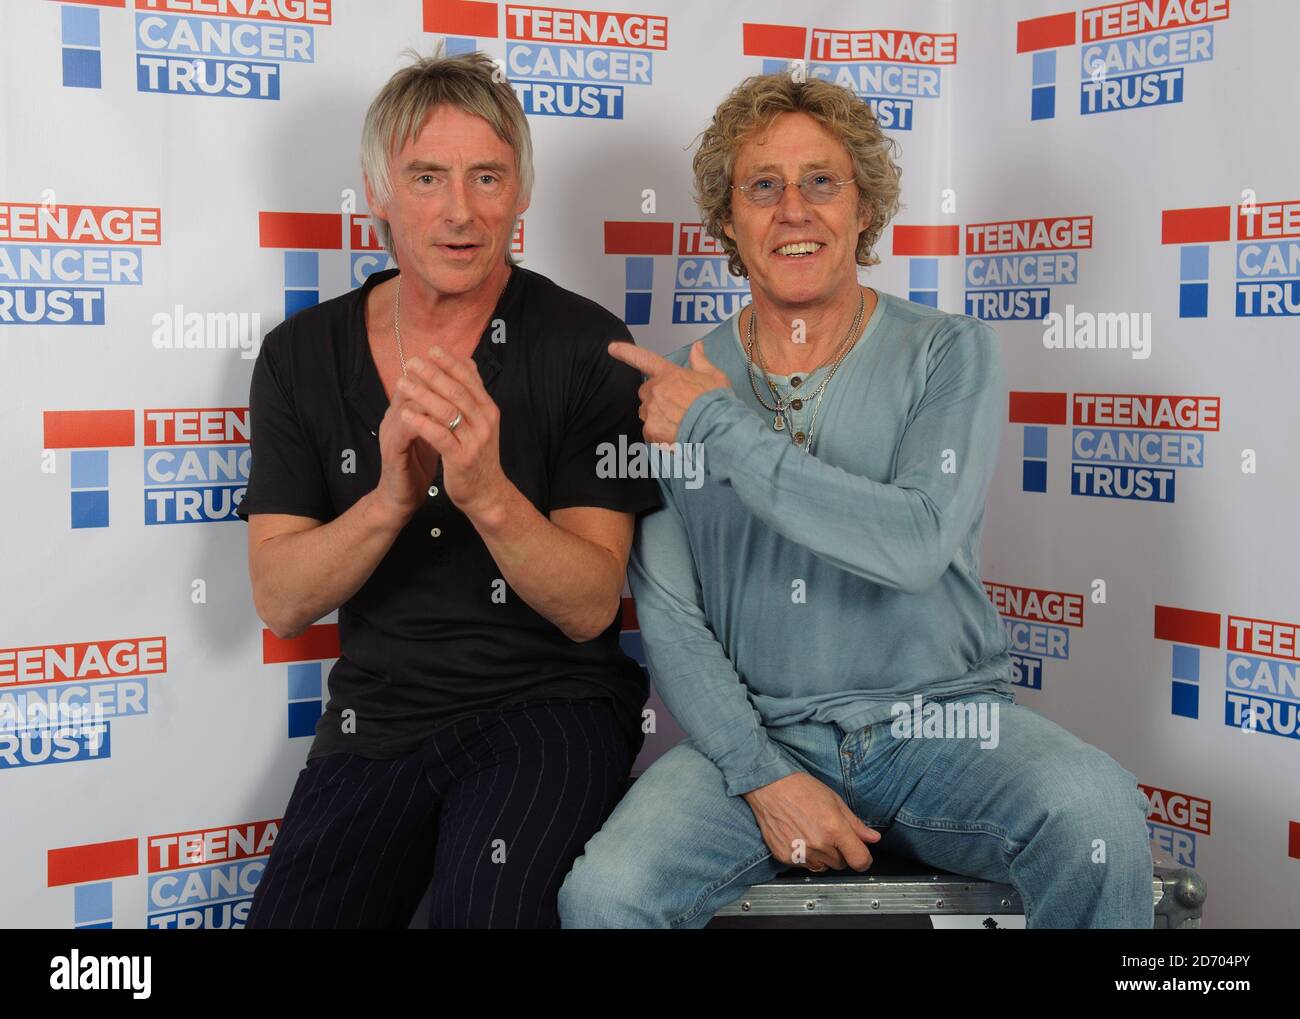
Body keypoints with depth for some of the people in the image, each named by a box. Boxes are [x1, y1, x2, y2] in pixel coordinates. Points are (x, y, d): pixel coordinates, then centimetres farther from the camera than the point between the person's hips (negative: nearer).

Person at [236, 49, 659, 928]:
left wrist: (489, 495, -29)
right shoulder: (302, 354, 2)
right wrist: (392, 498, -22)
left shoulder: (585, 348, -7)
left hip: (547, 702, -3)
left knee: (487, 899, -28)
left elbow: (591, 609, -11)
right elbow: (282, 601, -4)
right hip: (376, 717, 3)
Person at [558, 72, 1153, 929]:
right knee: (603, 895, -26)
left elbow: (918, 544, -18)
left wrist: (723, 426, -14)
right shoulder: (673, 389, 4)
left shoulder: (949, 354, -1)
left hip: (943, 724, 0)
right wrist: (763, 776, -12)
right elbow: (669, 617, 1)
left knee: (1094, 811, -30)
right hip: (757, 731, 1)